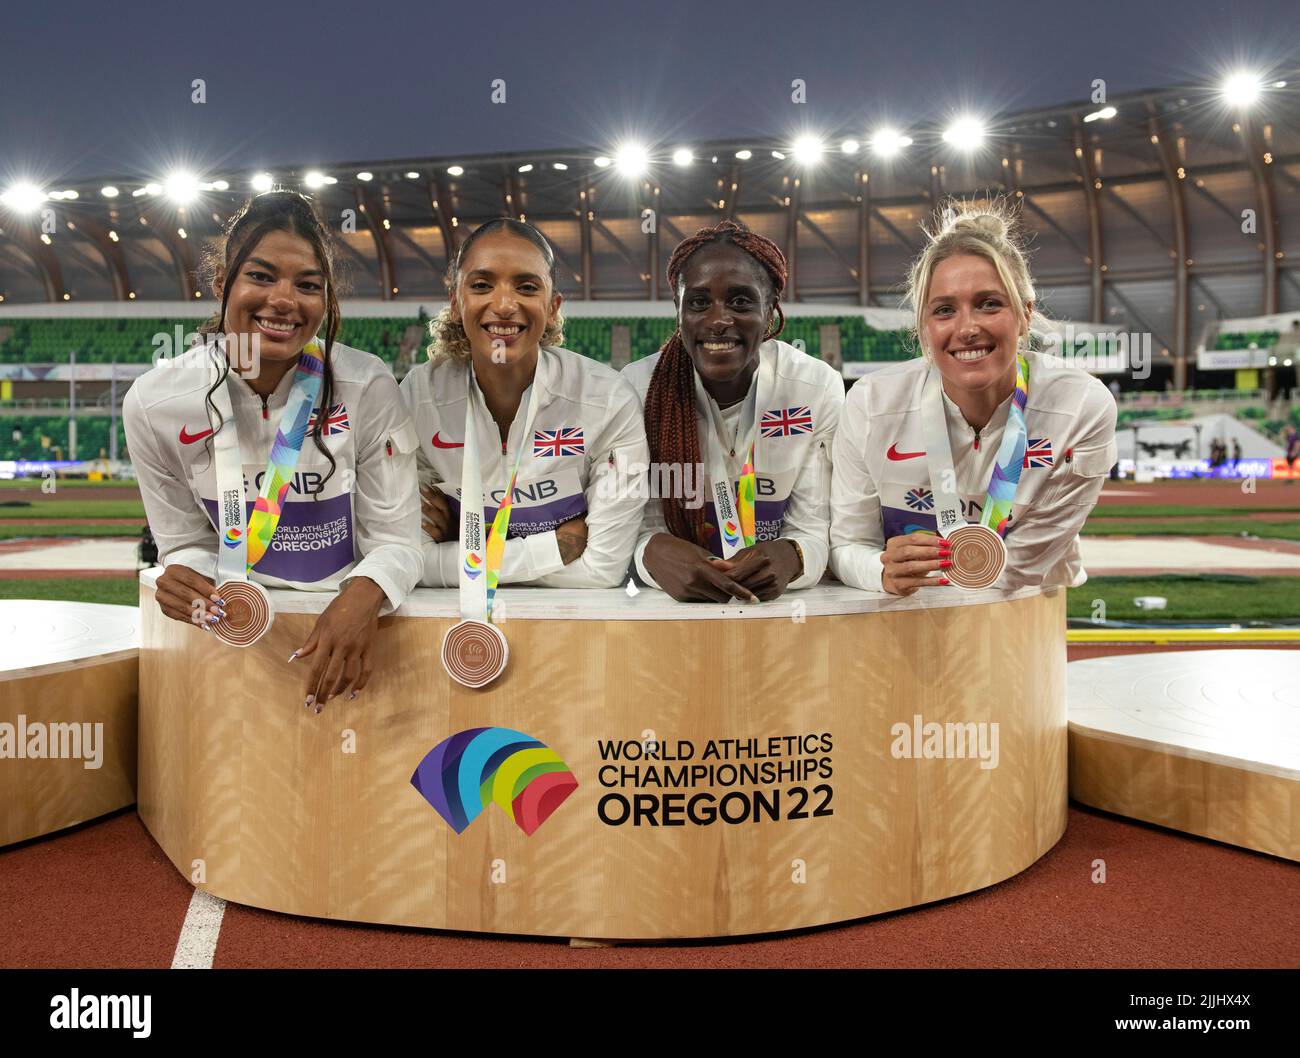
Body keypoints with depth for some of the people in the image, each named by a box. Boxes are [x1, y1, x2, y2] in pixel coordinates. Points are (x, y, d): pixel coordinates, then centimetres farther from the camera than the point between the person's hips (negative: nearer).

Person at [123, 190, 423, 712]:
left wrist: (364, 595, -31)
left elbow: (395, 540, -9)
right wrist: (184, 575, -20)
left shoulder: (368, 387, -12)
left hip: (350, 617, -2)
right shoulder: (154, 404, -7)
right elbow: (188, 542, 4)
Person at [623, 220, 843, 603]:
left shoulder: (819, 389, -6)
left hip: (784, 600, 1)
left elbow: (814, 528, -6)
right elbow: (643, 529, -8)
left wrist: (790, 557, -29)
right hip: (674, 601, 0)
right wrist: (656, 553, -32)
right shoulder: (638, 388, -8)